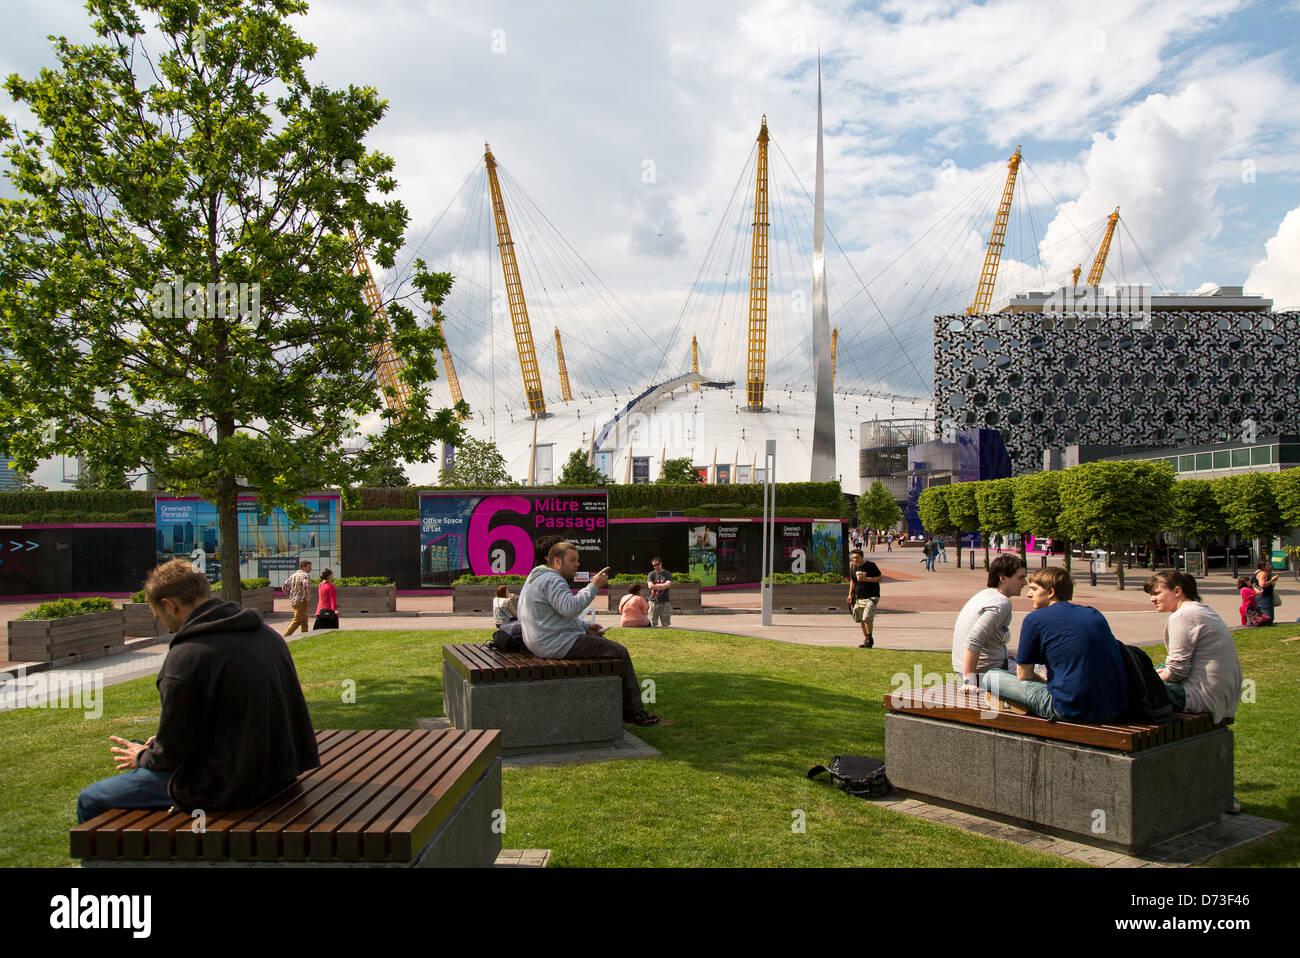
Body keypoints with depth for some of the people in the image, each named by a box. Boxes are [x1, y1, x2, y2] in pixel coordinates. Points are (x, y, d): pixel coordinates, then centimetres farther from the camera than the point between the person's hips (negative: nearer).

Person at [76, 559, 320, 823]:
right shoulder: (268, 634, 2)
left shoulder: (186, 656, -22)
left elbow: (172, 751, -15)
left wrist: (143, 758, 10)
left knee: (89, 801, 7)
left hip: (221, 788, -8)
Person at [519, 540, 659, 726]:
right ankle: (633, 711, 4)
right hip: (558, 644, -11)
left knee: (607, 644, 22)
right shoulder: (551, 580, -16)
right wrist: (594, 586, -22)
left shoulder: (539, 578, 19)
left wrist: (586, 628, 14)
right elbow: (570, 608, -32)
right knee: (620, 653, -6)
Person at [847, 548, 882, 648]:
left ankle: (870, 638, 0)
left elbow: (880, 578, -9)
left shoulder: (871, 565, -10)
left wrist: (865, 579, -19)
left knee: (867, 618, -17)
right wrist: (850, 594, 11)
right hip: (859, 597, 6)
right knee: (861, 619, 8)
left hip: (871, 596, -6)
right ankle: (866, 639, 20)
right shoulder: (853, 566, 7)